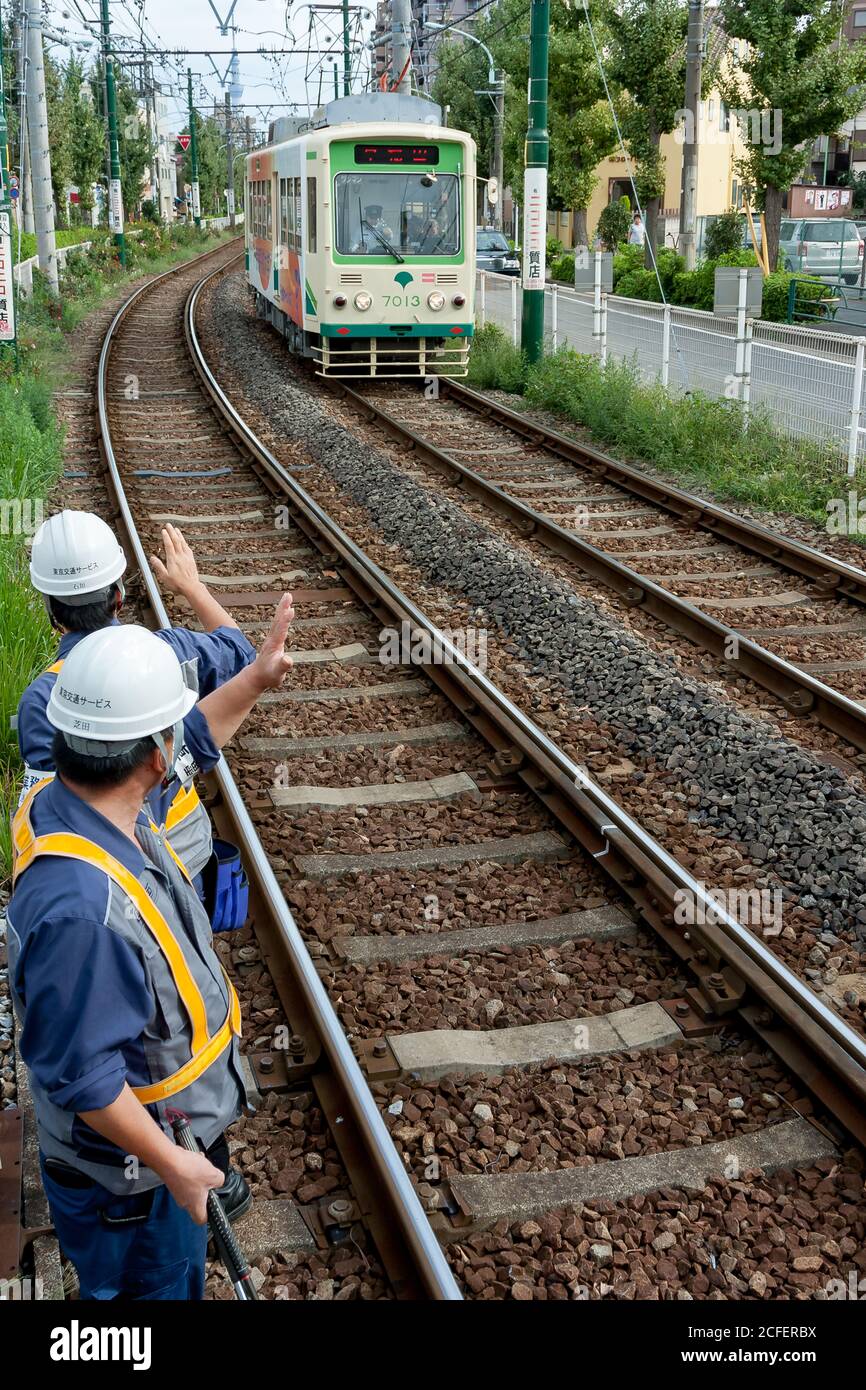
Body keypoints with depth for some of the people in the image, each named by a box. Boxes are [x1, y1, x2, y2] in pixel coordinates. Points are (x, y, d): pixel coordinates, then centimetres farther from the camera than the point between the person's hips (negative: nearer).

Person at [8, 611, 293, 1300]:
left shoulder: (68, 800, -14)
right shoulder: (78, 907, -43)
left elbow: (189, 742, 8)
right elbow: (80, 1076, -33)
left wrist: (254, 682, 7)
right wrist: (171, 1165, -22)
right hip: (127, 1166, -8)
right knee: (153, 1282, 20)